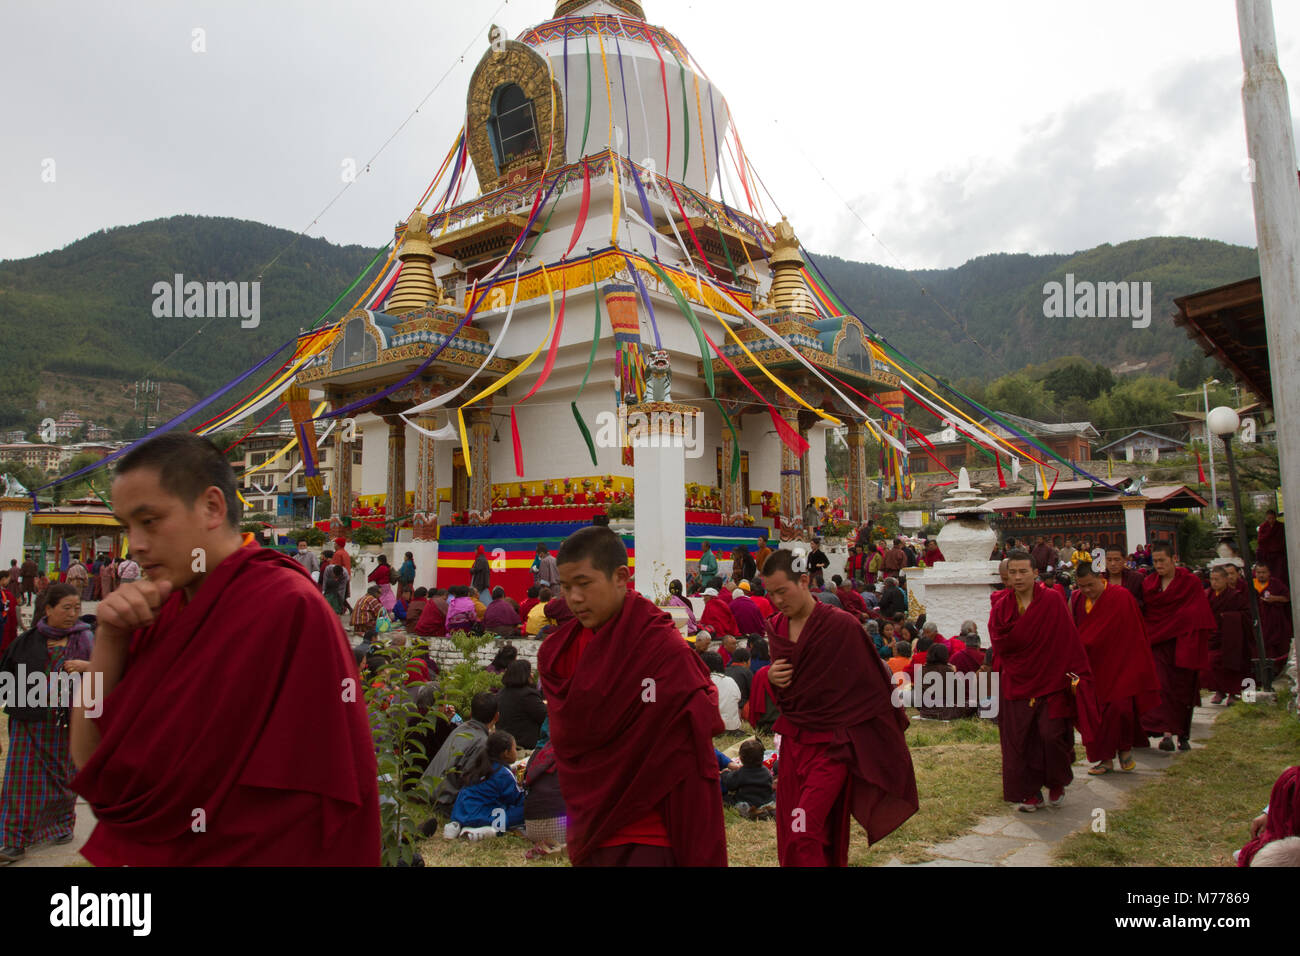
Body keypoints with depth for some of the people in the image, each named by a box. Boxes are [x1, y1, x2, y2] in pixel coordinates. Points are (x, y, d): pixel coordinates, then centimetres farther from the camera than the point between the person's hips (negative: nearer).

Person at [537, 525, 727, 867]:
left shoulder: (666, 652, -16)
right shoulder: (561, 650, 1)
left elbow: (689, 760, -15)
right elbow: (567, 741, 10)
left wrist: (699, 856, -13)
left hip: (647, 840, -6)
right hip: (590, 834, 6)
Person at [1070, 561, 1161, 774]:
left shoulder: (1121, 597, -10)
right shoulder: (1076, 599, 2)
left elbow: (1133, 635, -8)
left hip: (1119, 665, -4)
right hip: (1092, 667, 4)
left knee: (1120, 707, -10)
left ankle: (1125, 749, 16)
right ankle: (1106, 759, 14)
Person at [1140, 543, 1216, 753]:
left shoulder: (1190, 582, -2)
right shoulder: (1148, 584, 6)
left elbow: (1197, 617, -5)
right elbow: (1143, 615, 10)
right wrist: (1147, 637, -1)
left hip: (1182, 644, -1)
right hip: (1157, 644, 1)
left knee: (1183, 688, 5)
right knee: (1162, 685, -13)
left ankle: (1183, 735, 20)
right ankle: (1167, 733, -20)